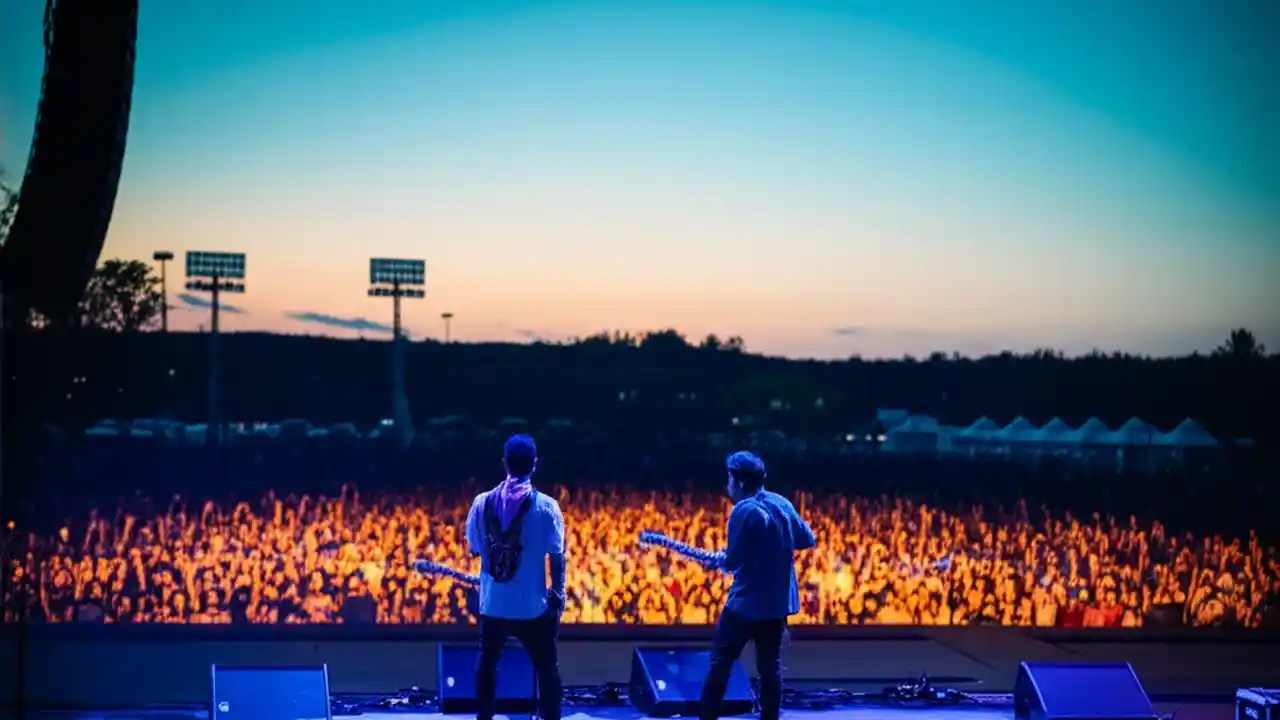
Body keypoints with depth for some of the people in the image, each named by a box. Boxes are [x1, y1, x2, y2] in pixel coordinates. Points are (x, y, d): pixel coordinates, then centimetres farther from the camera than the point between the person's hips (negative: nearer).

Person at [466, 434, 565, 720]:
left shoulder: (482, 502, -4)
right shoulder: (546, 506, -12)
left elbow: (474, 549, 5)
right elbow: (557, 557, -9)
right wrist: (558, 595, 2)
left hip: (492, 603, 3)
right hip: (533, 606, -3)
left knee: (487, 665, 20)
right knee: (547, 668, 11)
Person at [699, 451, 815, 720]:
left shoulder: (743, 511, -15)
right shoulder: (782, 504, 5)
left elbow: (732, 561, -14)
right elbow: (807, 540, 16)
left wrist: (719, 560, 7)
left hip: (746, 601, -6)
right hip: (778, 600, 6)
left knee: (720, 662, 3)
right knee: (770, 667, 10)